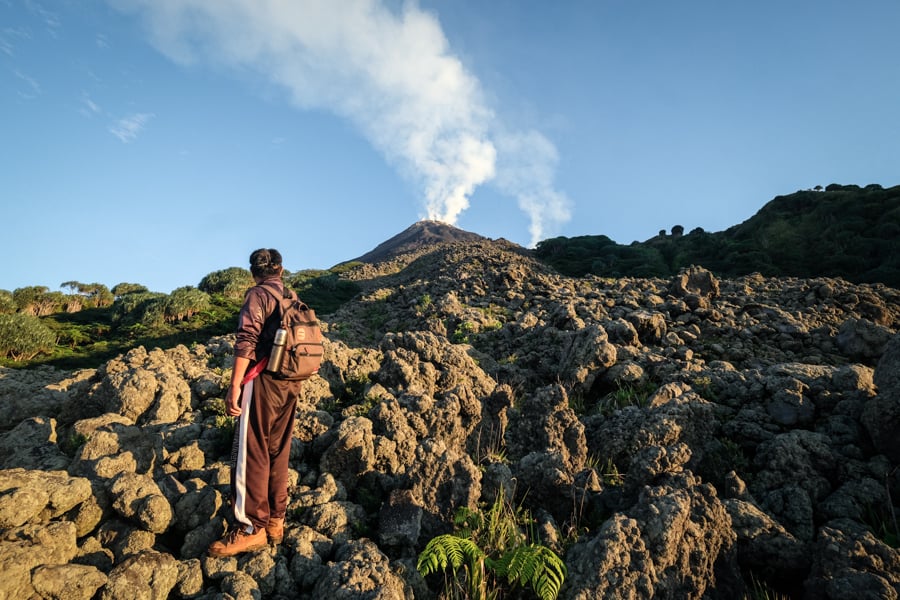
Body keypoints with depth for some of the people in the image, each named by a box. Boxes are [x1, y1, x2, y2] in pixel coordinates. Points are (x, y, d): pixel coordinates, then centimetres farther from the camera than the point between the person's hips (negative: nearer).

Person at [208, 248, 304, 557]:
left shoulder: (258, 295, -6)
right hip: (290, 384, 7)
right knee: (278, 453, 13)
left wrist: (235, 385, -18)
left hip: (263, 381, -7)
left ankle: (251, 528, 5)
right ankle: (276, 521, 22)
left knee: (251, 454, 0)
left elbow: (246, 341, -17)